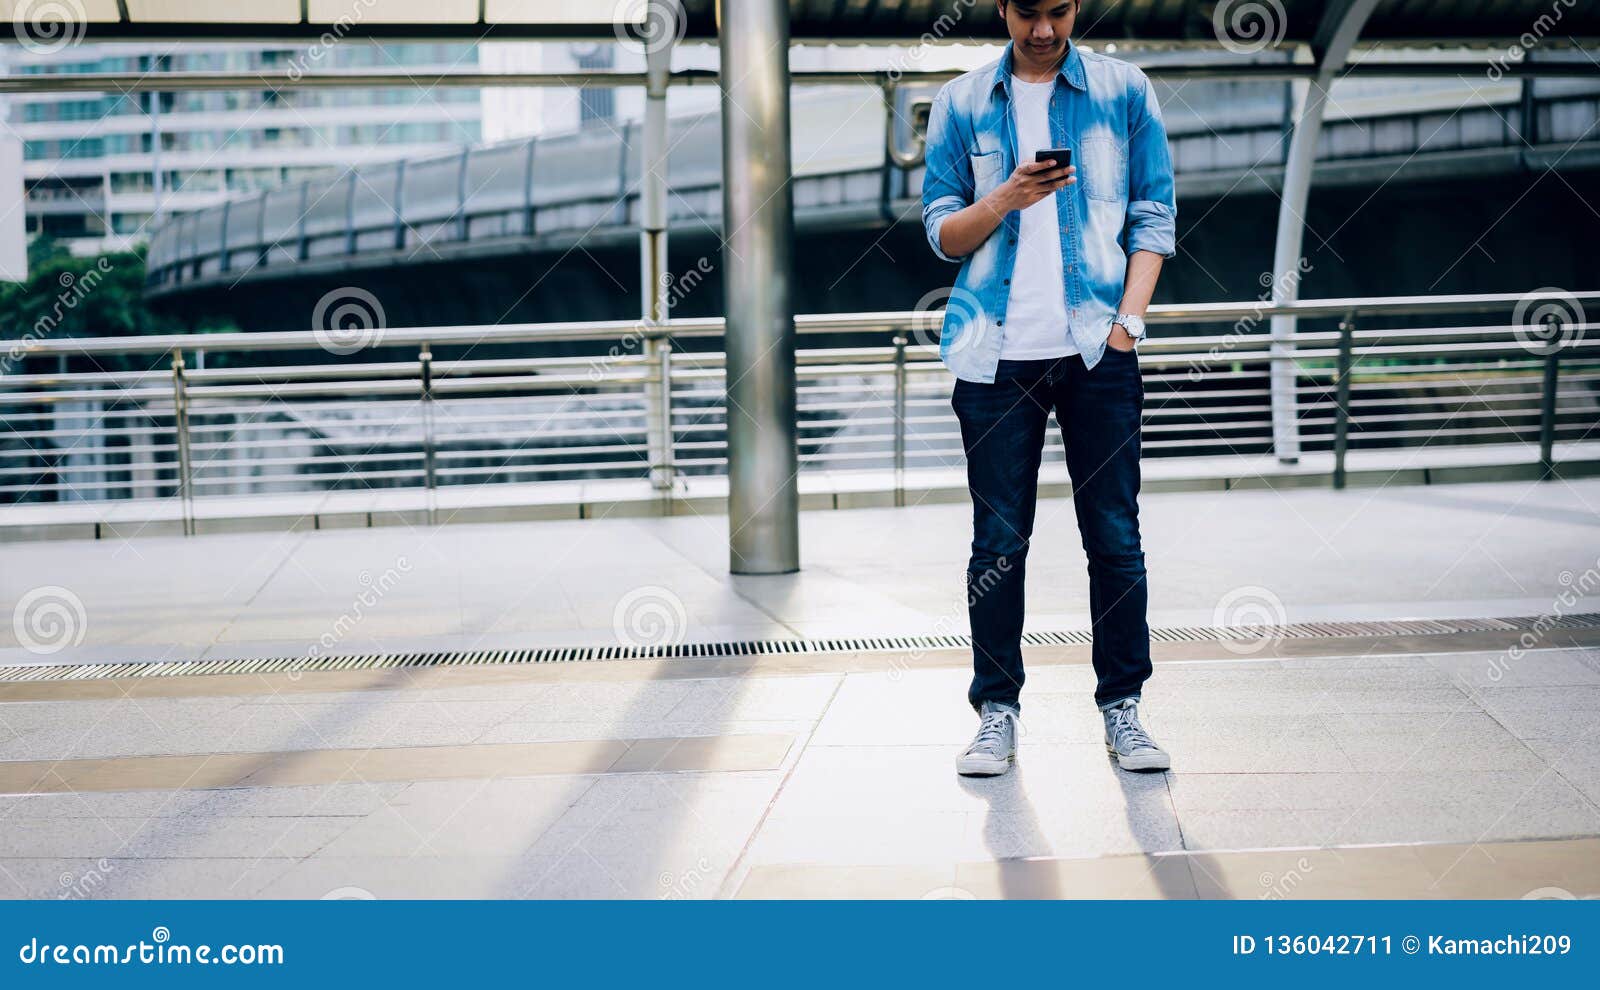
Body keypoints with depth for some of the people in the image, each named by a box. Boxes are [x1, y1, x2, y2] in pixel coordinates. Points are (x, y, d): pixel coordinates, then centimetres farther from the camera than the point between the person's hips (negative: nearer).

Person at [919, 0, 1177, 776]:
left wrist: (1129, 318, -4)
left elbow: (1153, 217, 8)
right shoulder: (960, 103, 10)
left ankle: (1122, 709, 11)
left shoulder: (1125, 91, 9)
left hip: (1098, 347, 0)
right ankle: (997, 711, 11)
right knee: (997, 542, 2)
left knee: (1115, 536, 2)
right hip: (995, 352, 1)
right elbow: (941, 232, 9)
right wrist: (1005, 200, -11)